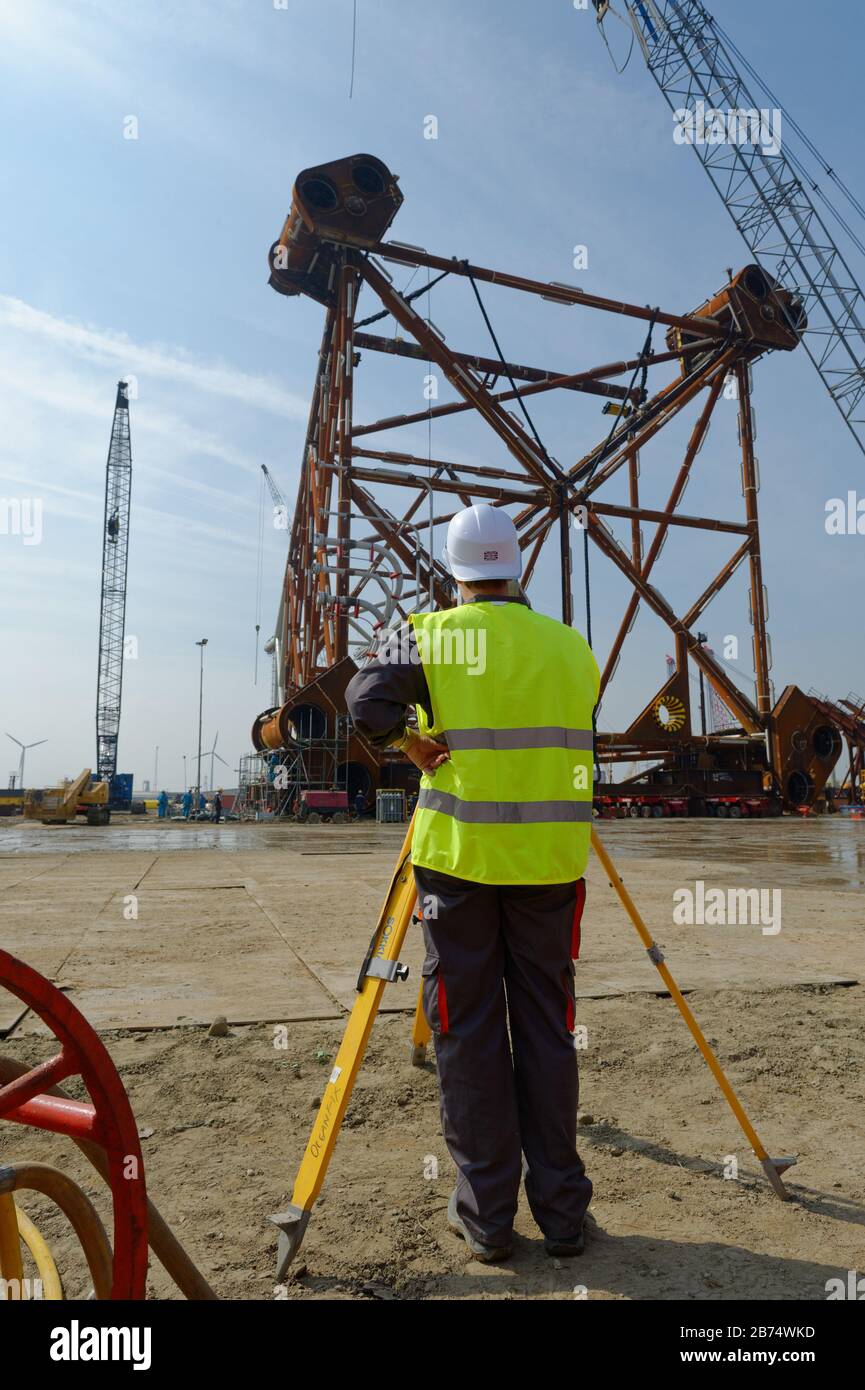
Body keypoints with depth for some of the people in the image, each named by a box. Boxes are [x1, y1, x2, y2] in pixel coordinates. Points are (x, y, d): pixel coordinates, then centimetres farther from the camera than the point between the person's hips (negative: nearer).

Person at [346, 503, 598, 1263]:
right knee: (546, 1031, 12)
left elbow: (367, 698, -19)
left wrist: (414, 745, -3)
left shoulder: (431, 636, -4)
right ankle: (562, 1209, 21)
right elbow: (578, 743, 14)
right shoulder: (571, 645, 7)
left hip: (459, 855, -2)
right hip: (549, 858, 3)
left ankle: (486, 1215, 18)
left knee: (469, 1036, 8)